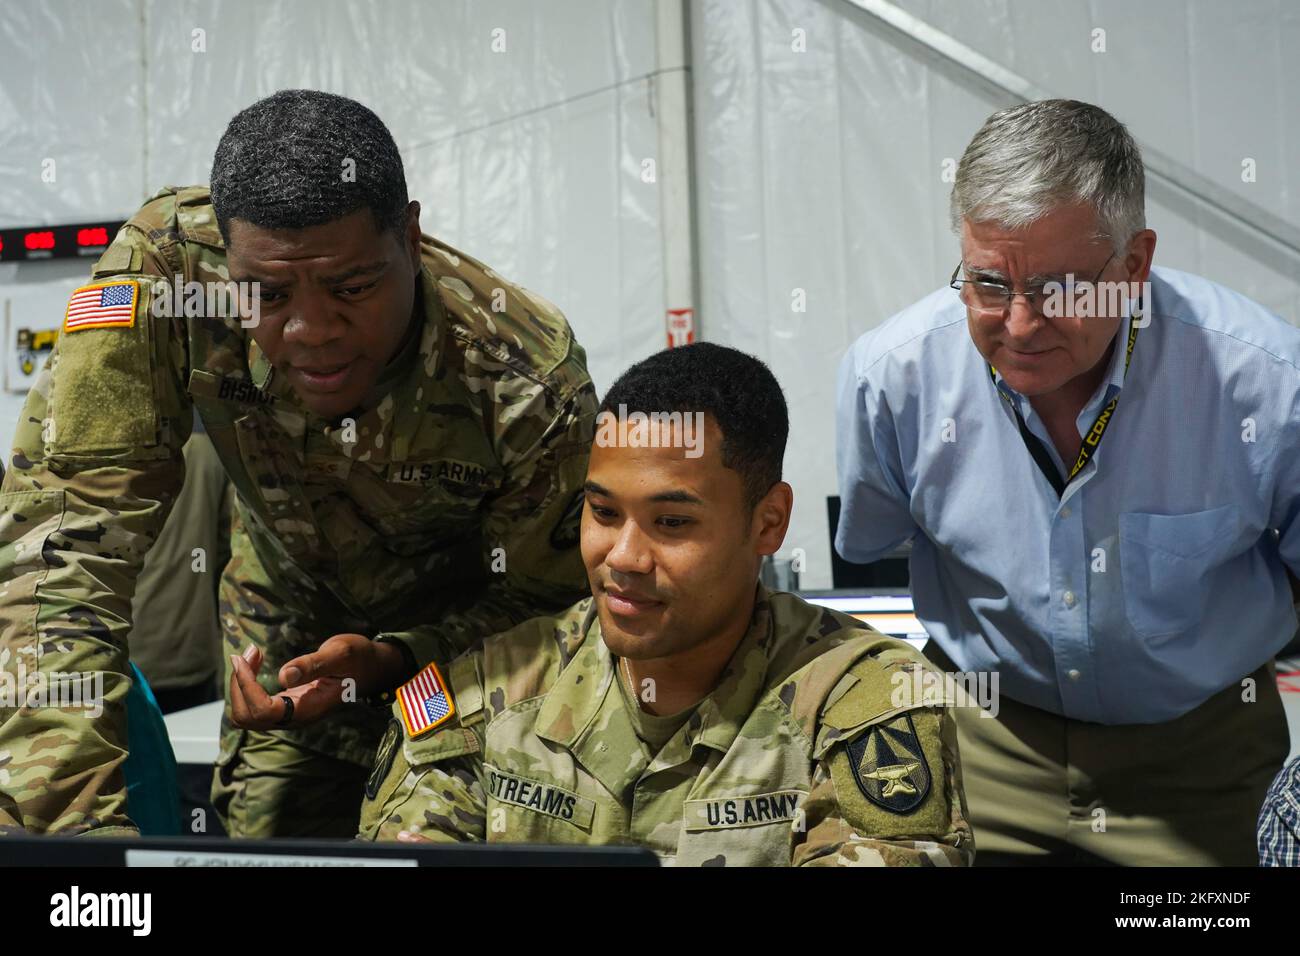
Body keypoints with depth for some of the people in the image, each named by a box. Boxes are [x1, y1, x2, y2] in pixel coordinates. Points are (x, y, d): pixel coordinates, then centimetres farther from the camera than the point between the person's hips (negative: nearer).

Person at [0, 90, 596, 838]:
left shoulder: (533, 388, -34)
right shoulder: (165, 264, -32)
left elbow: (545, 607, -17)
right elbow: (67, 526, -34)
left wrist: (386, 662, -36)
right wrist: (74, 812, -43)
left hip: (467, 635, -1)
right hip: (289, 630, 2)